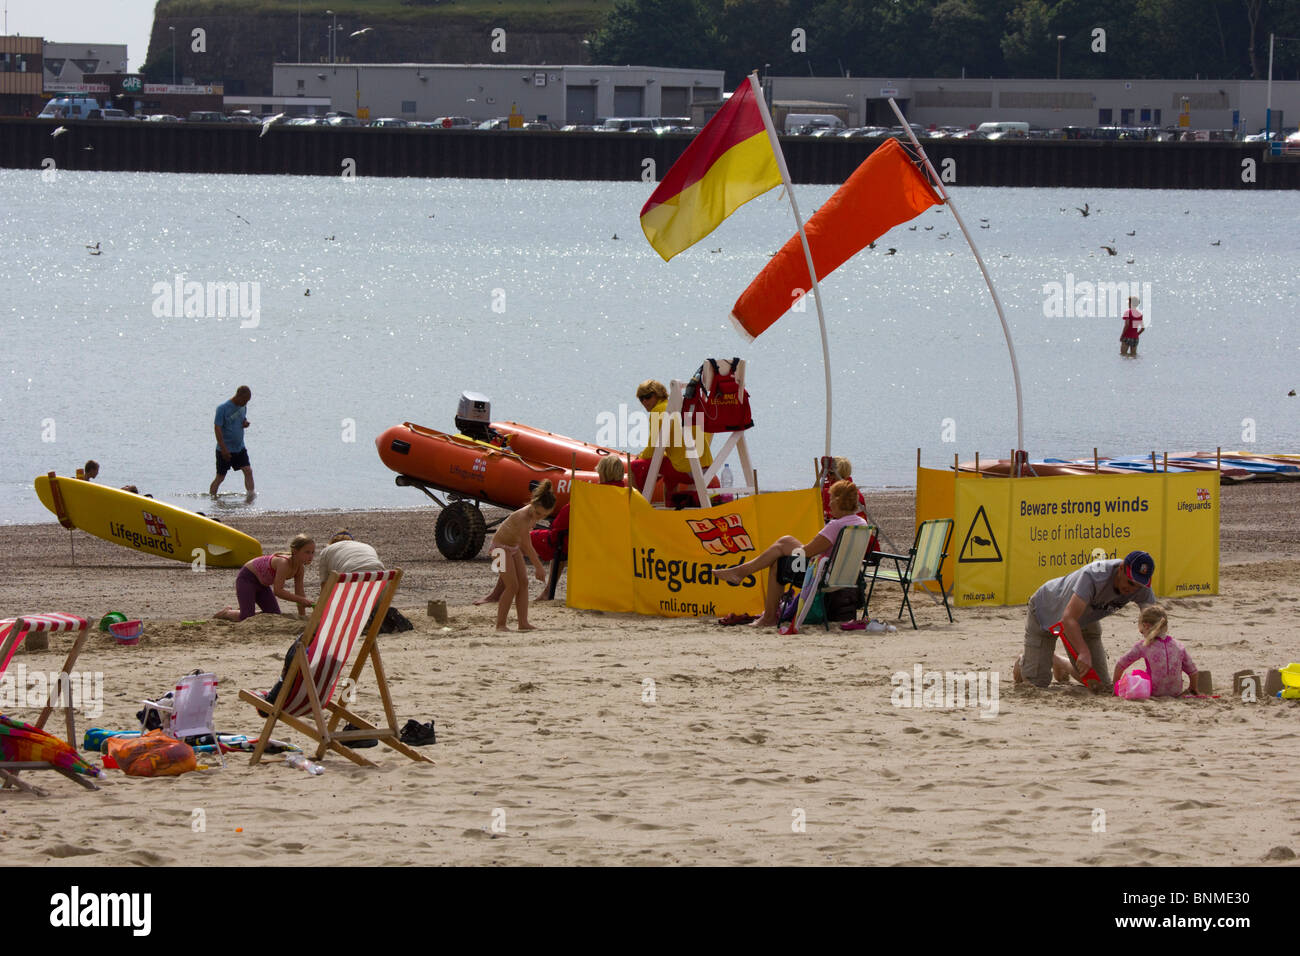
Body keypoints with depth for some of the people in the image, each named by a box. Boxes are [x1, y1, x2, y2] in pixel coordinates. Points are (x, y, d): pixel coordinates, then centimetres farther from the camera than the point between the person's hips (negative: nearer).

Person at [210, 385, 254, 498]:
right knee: (220, 477, 1)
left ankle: (251, 493, -11)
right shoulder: (223, 408, -15)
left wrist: (245, 423, -5)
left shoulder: (243, 406, 5)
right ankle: (211, 496, 12)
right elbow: (217, 428, -17)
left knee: (248, 470, -9)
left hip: (240, 448, 6)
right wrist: (224, 449, -21)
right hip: (225, 450, -6)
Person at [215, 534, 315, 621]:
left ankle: (241, 611, 23)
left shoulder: (300, 568, -11)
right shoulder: (284, 563, -36)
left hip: (262, 584, 8)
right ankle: (227, 613, 13)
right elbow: (278, 591, -39)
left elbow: (299, 592, -3)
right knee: (247, 618, -18)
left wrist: (302, 615, -7)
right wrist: (301, 600, -40)